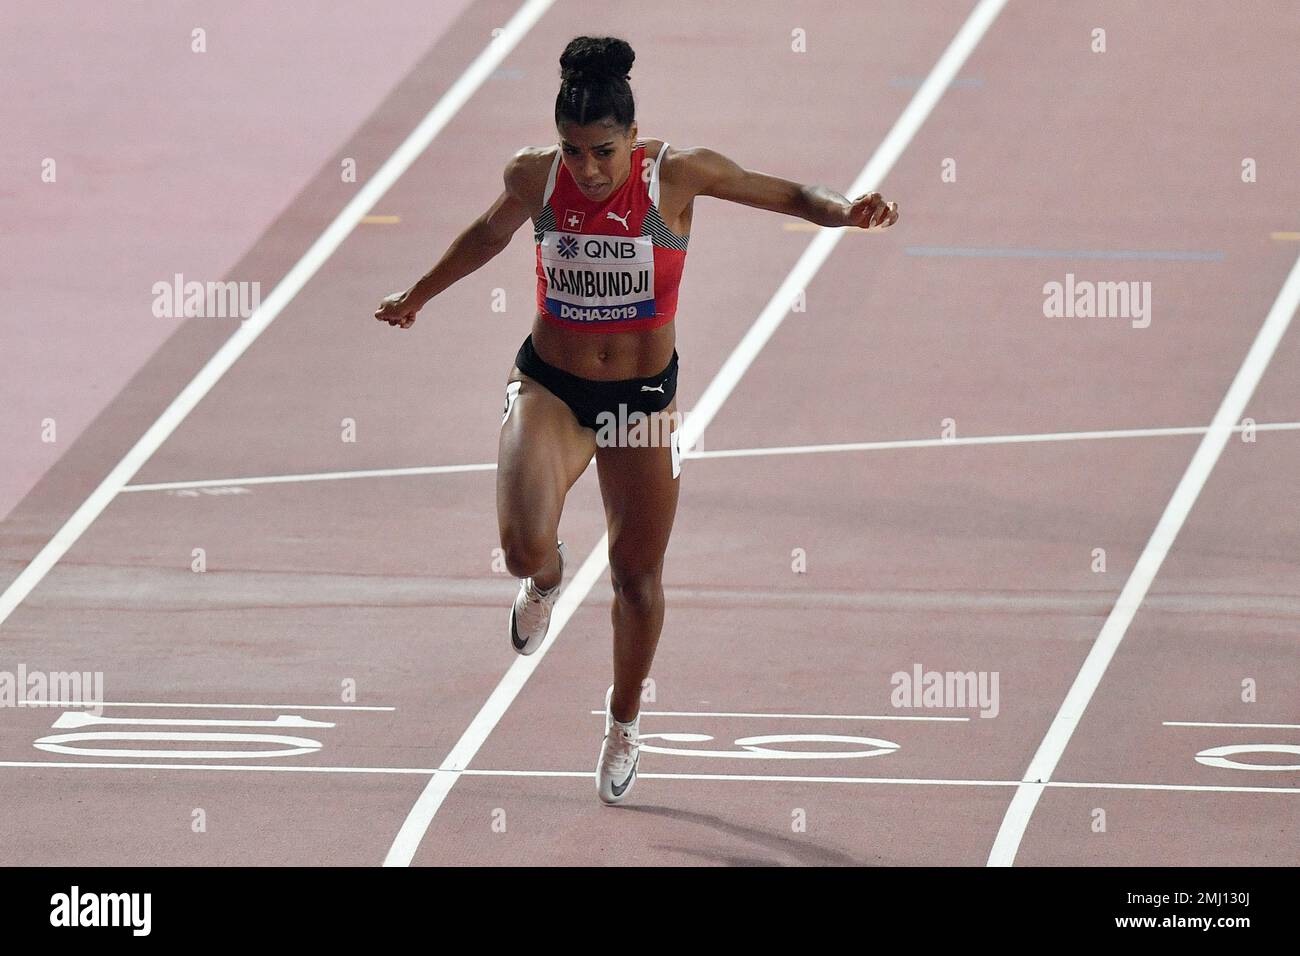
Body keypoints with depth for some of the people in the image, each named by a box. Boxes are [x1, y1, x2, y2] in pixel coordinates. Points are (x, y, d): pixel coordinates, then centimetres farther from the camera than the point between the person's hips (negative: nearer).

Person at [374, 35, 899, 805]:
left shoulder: (677, 176, -16)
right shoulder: (535, 177, -10)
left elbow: (789, 195, -7)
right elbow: (490, 234, 13)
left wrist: (849, 212, -29)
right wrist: (417, 297, 26)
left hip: (643, 395, 0)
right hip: (549, 385, 0)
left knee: (639, 574, 9)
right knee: (524, 547, -24)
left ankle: (625, 720, 37)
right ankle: (546, 580, 17)